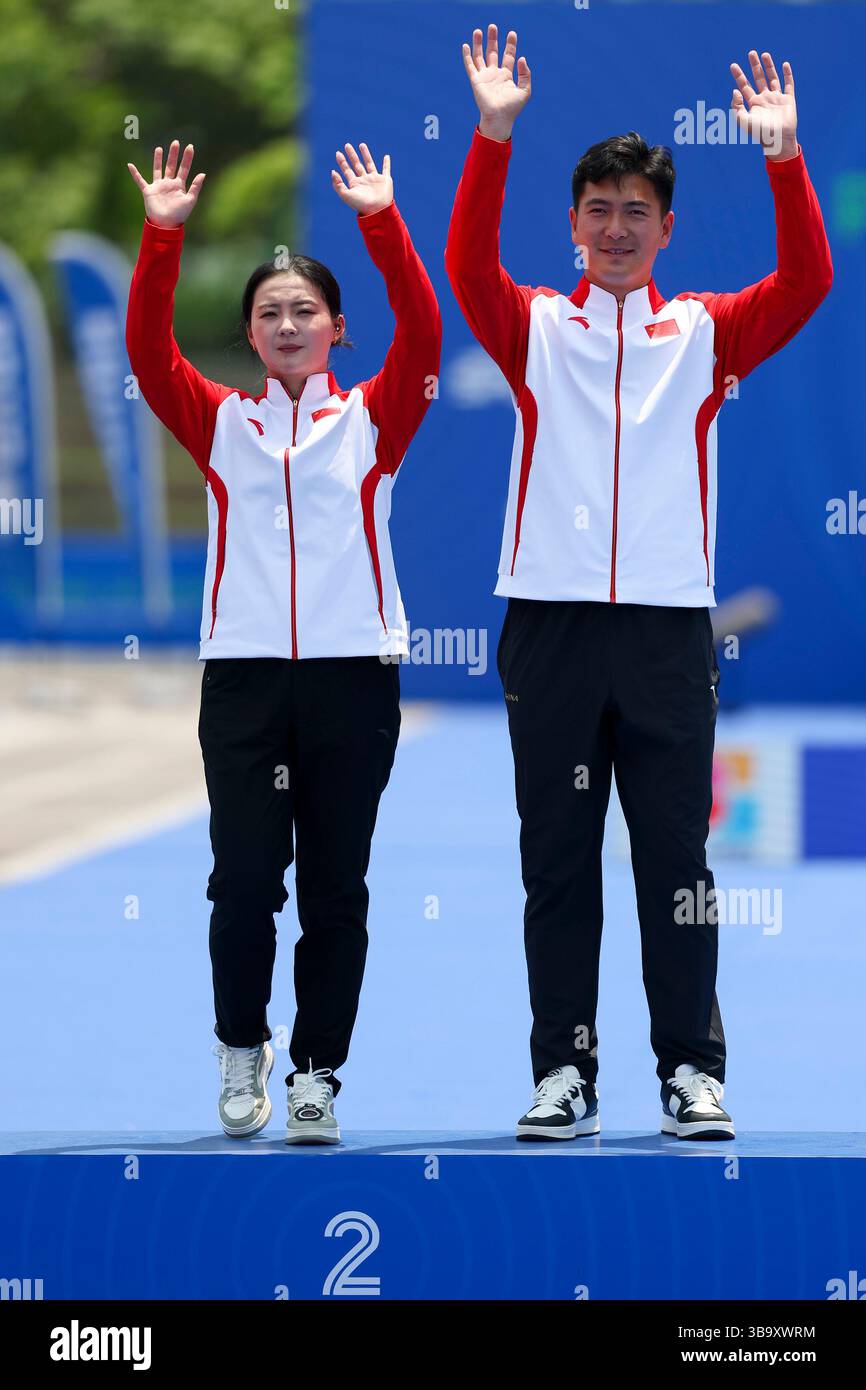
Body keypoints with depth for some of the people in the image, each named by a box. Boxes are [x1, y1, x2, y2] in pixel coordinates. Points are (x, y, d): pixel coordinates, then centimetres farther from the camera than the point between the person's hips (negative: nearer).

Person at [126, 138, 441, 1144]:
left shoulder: (372, 418, 8)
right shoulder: (220, 422, 10)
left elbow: (420, 333, -6)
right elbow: (148, 351, -2)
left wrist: (382, 224, -13)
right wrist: (161, 237, -11)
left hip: (353, 672, 0)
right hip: (244, 673, 0)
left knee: (335, 890, 2)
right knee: (244, 880, -4)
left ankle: (316, 1077, 12)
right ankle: (241, 1046, 18)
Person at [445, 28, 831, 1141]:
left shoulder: (704, 331, 11)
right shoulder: (533, 327, 9)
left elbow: (804, 283, -3)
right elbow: (469, 265, -8)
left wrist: (782, 157, -13)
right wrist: (493, 136, -19)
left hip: (668, 621, 0)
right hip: (551, 618, 0)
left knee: (676, 851, 0)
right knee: (557, 855, 3)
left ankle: (691, 1068, 4)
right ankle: (563, 1070, 7)